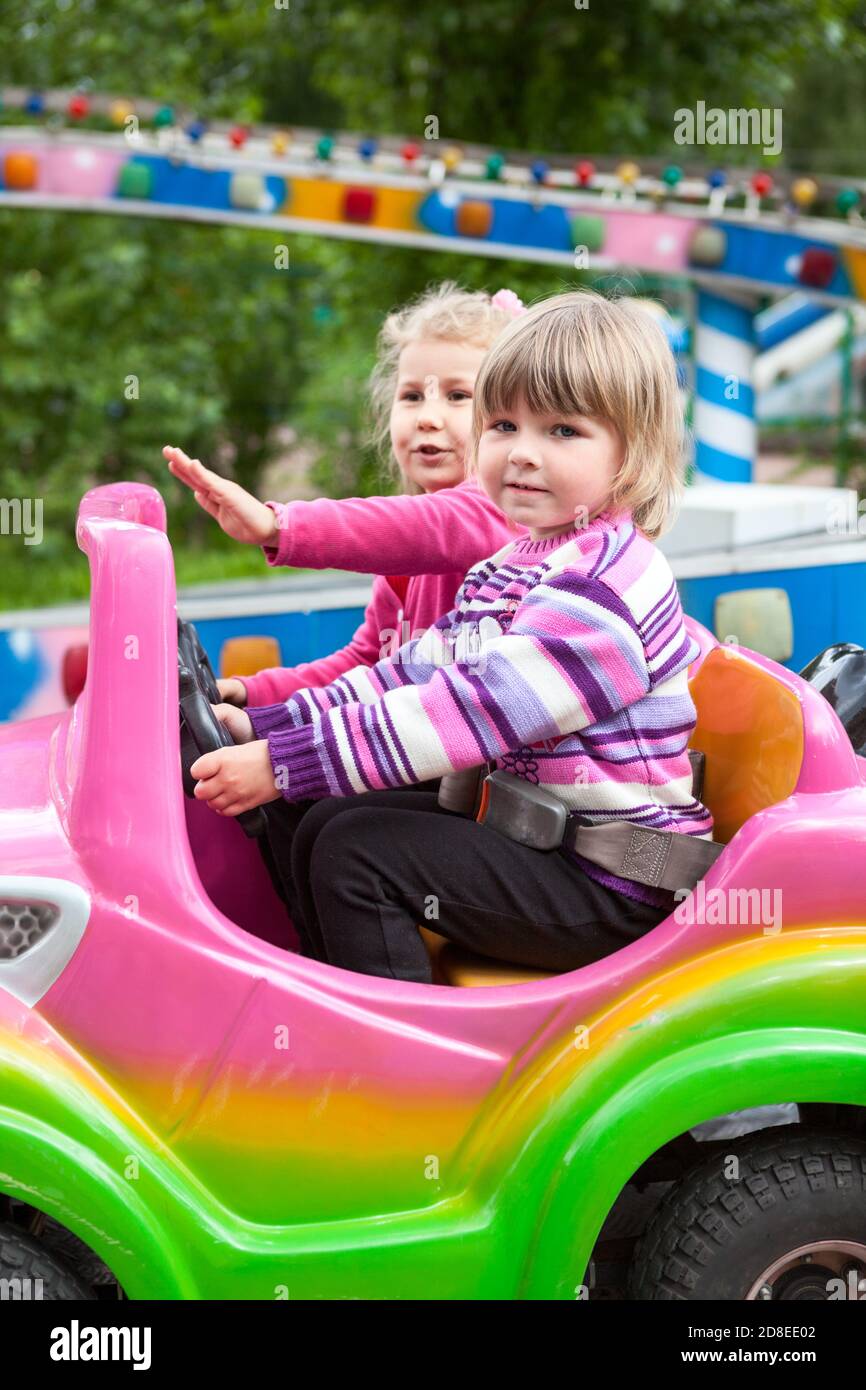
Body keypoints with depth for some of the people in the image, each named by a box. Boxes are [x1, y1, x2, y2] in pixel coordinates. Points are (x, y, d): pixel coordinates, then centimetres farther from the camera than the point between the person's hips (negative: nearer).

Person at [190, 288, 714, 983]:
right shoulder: (514, 566, 11)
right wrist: (265, 726, 0)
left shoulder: (606, 584, -22)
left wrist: (283, 764, -25)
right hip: (526, 821, 10)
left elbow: (469, 710, -27)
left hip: (610, 885, -10)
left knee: (358, 854, -16)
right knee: (327, 825, 11)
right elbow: (414, 674, 10)